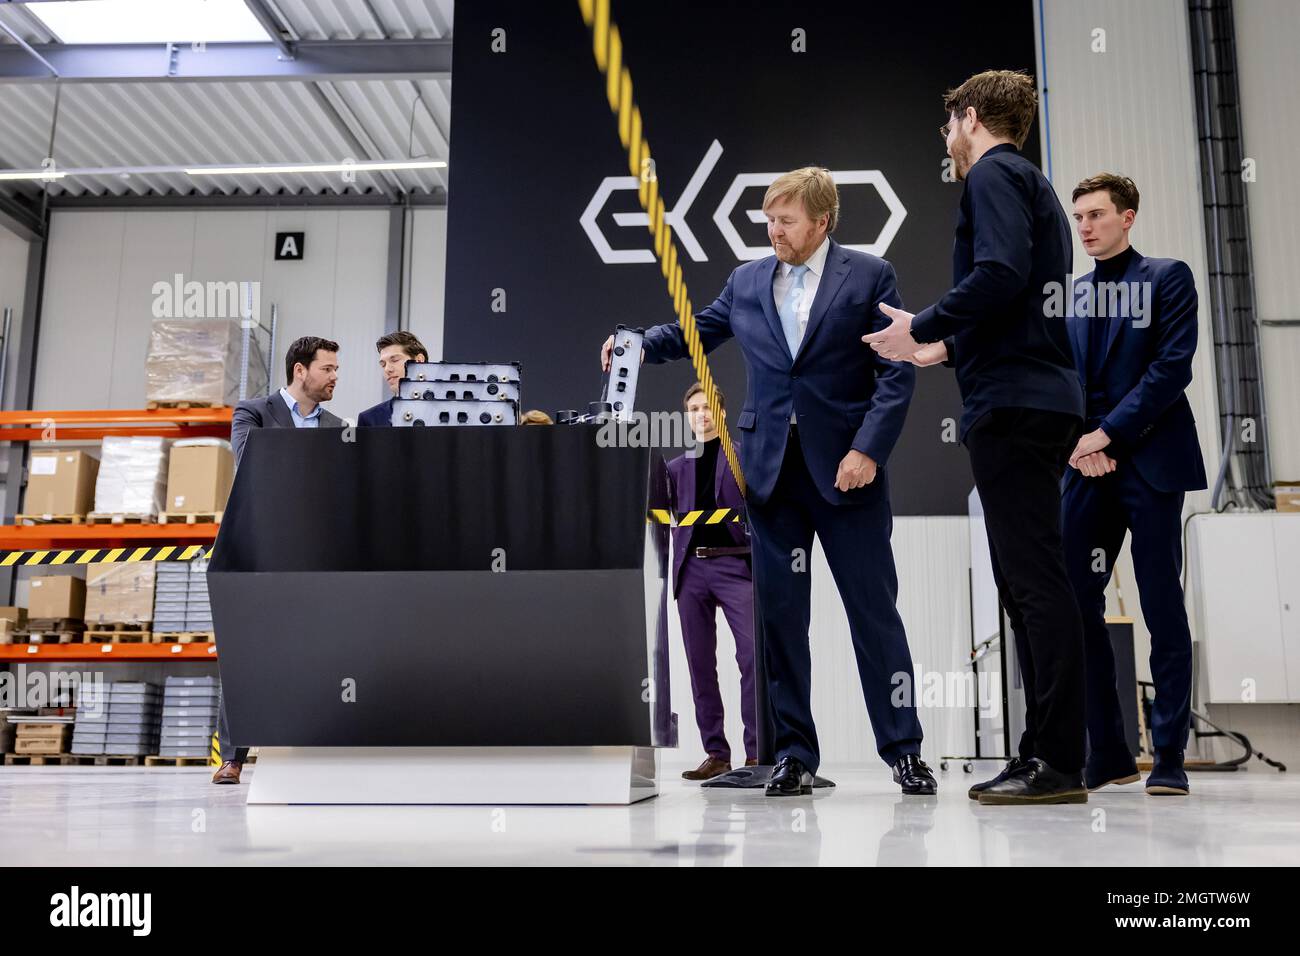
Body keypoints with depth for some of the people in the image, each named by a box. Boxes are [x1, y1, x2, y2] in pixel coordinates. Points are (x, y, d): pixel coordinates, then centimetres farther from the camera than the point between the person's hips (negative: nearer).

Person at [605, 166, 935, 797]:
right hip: (771, 468, 3)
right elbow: (696, 331, 23)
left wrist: (868, 449, -13)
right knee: (780, 612, 3)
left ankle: (903, 750, 13)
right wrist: (643, 344, 3)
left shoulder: (869, 276, 2)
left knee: (874, 609, 2)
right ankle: (794, 753, 13)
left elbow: (897, 371, -3)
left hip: (846, 467, -3)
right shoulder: (747, 281, 13)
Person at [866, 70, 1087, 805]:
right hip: (1036, 400, 10)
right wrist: (944, 350, 29)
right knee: (1027, 581, 9)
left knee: (1036, 579, -10)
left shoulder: (994, 174, -2)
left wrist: (923, 325, -8)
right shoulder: (1034, 186, 27)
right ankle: (1047, 755, 13)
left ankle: (1060, 763, -7)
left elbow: (1000, 275, -20)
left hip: (1015, 404, -10)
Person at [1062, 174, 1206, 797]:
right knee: (1075, 603, 0)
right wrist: (1077, 443, -7)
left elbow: (1172, 366, -7)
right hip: (1087, 467, 4)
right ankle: (1107, 752, 11)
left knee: (1162, 608, -1)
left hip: (1149, 462, -4)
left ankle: (1169, 756, 6)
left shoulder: (1168, 278, 5)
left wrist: (1108, 432, -13)